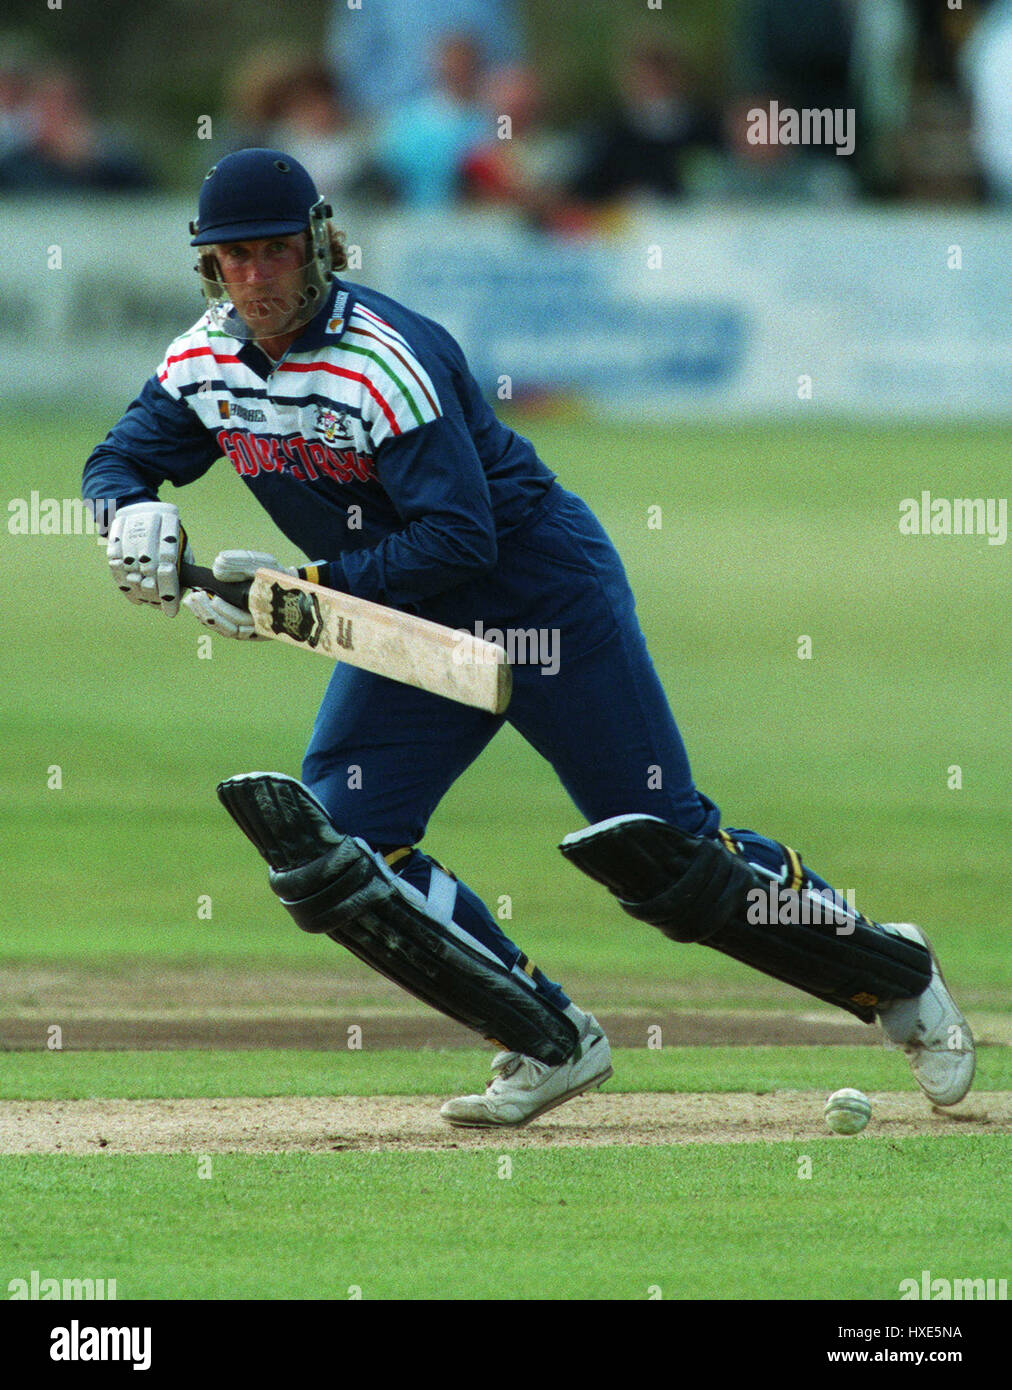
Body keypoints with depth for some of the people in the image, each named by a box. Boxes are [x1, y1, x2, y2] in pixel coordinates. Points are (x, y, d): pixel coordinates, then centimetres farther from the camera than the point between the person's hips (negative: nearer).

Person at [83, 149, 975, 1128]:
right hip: (410, 632, 7)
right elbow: (118, 460, 7)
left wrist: (308, 588, -33)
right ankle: (552, 1047, -1)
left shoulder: (384, 361, -26)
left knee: (665, 852, -6)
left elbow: (458, 538, -29)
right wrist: (134, 514, -17)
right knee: (328, 856, -10)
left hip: (541, 589, -7)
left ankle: (896, 978, 14)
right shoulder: (203, 365, -4)